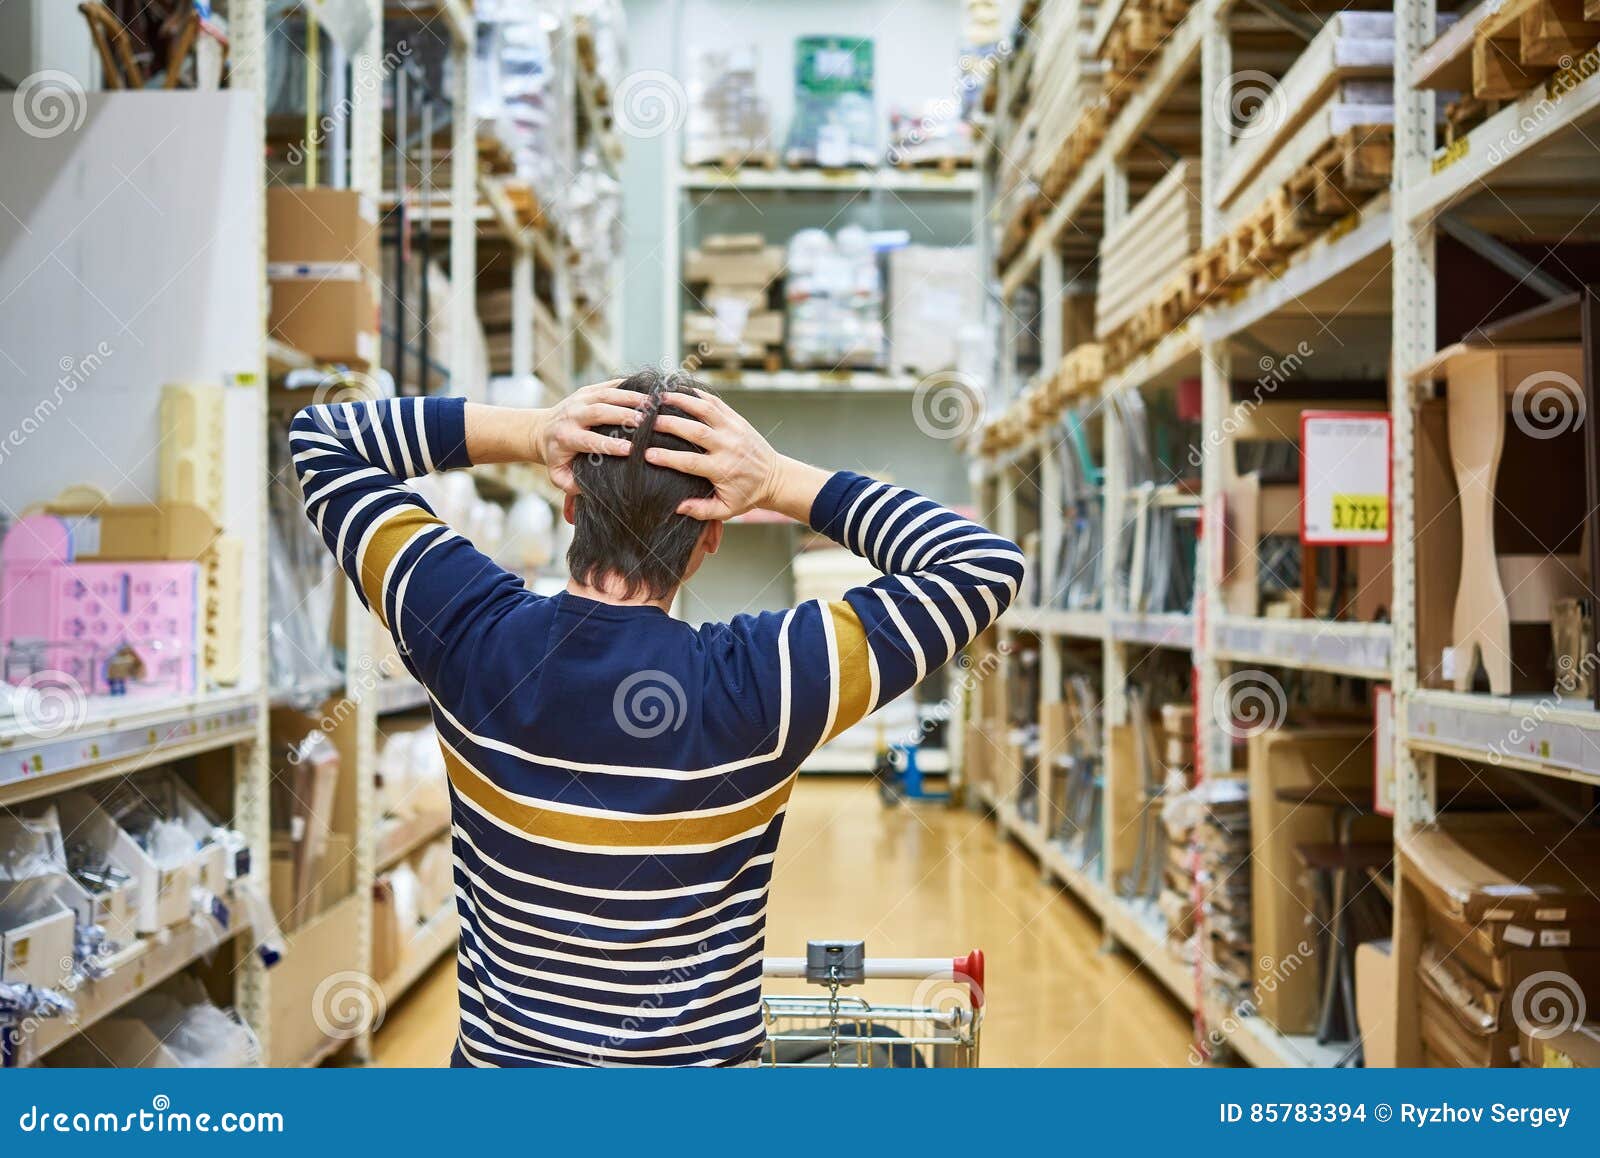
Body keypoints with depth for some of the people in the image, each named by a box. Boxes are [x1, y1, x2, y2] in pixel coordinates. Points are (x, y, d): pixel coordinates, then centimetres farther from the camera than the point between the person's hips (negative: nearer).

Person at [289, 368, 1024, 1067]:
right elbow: (986, 565, -15)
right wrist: (784, 483, -19)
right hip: (699, 1054, -2)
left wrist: (524, 433, -15)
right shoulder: (756, 685, -23)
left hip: (497, 1052, 2)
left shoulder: (466, 636, -16)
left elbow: (322, 437, -2)